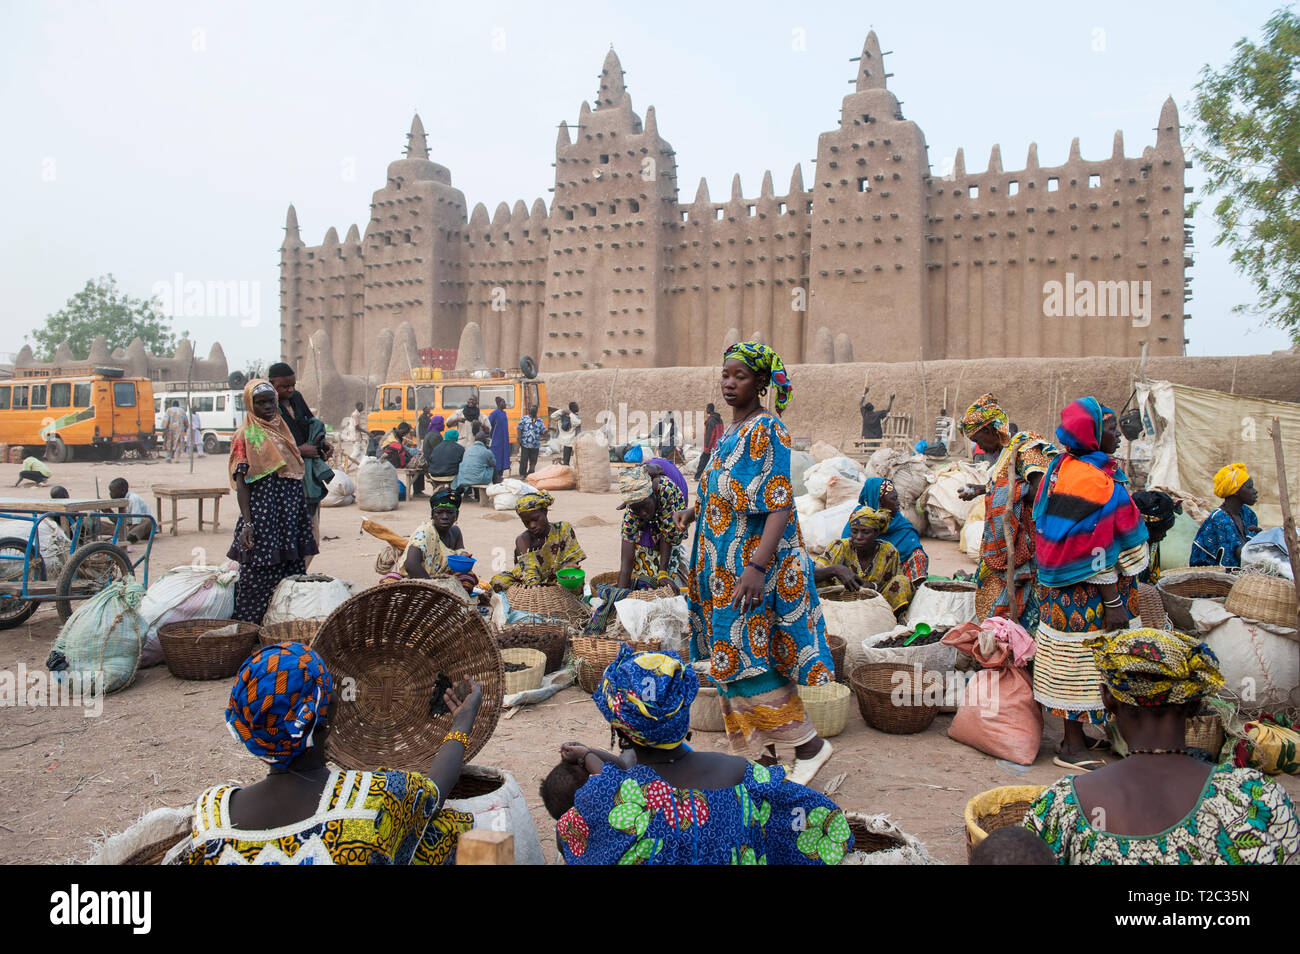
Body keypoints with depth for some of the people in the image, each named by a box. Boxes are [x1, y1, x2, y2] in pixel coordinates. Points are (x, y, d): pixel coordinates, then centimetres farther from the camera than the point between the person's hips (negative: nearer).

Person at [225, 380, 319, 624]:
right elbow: (241, 482, -10)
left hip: (289, 515, 7)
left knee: (292, 568, 7)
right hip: (262, 514, -7)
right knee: (260, 576, -5)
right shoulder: (245, 435, -4)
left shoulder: (283, 429, 16)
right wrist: (247, 522, -19)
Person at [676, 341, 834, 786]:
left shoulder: (767, 431, -15)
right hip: (726, 563, 9)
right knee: (739, 656, 12)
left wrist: (757, 567, -31)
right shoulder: (732, 431, 13)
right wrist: (697, 509, 16)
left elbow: (780, 504, -23)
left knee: (751, 656, -7)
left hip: (755, 562, -9)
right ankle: (769, 752, 23)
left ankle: (810, 744, 7)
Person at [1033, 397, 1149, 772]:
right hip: (1087, 593, -10)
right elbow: (1095, 549, -22)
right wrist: (1113, 602, -17)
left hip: (1065, 588, 10)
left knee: (1076, 662, 17)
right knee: (1084, 659, -1)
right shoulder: (1091, 480, -22)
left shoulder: (1066, 465, 7)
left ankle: (1076, 734, 28)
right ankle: (1073, 747, 10)